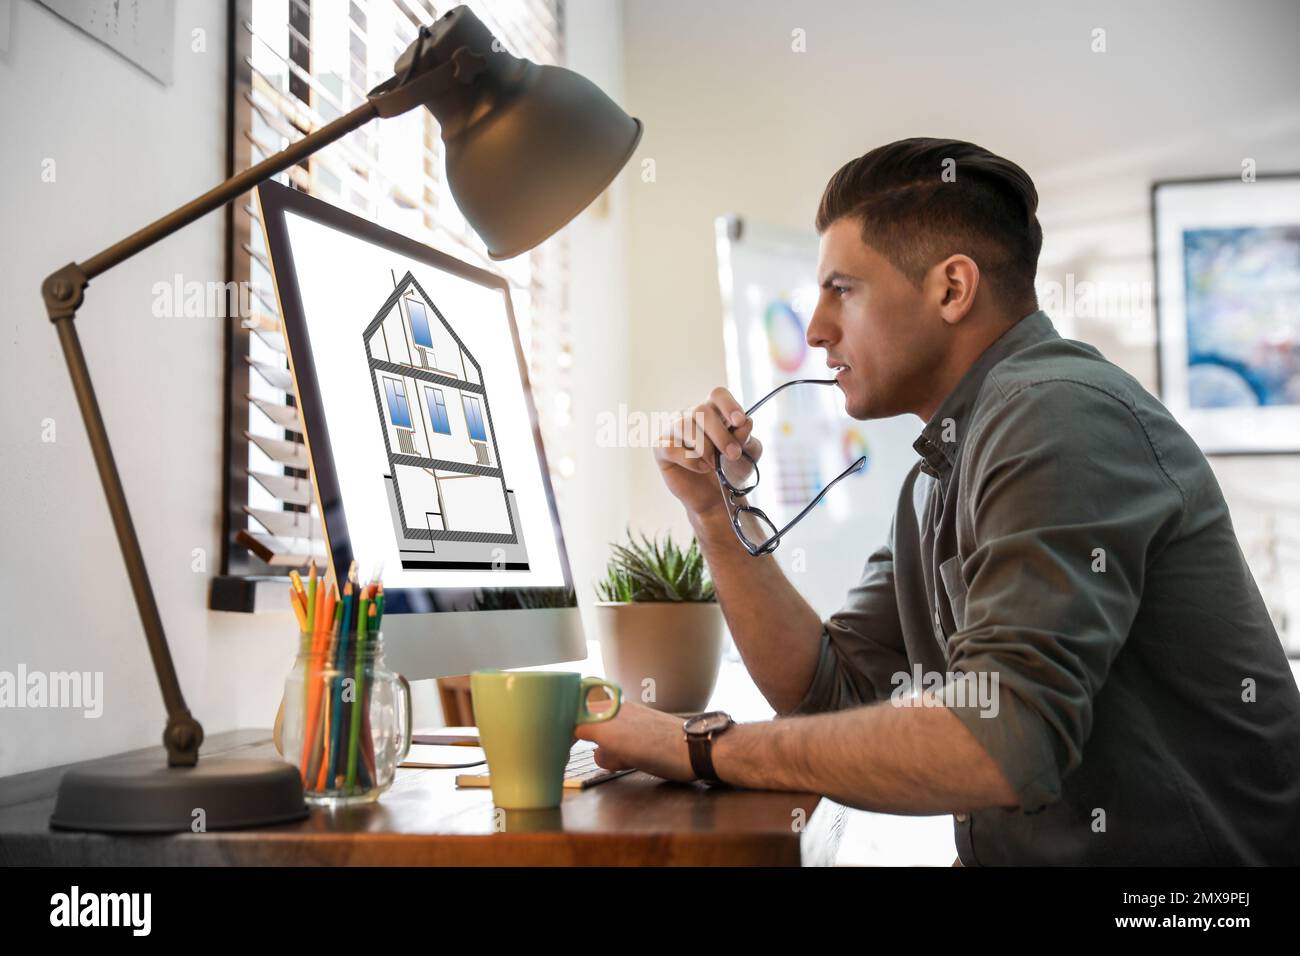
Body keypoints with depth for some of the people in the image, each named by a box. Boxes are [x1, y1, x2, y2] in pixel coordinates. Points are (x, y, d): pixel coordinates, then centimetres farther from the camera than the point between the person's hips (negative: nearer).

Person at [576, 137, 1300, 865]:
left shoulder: (1059, 416, -18)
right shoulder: (940, 481, 11)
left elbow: (1005, 742, -27)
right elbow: (827, 692, 11)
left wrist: (704, 748, -19)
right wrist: (714, 512, 3)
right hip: (1018, 848, 7)